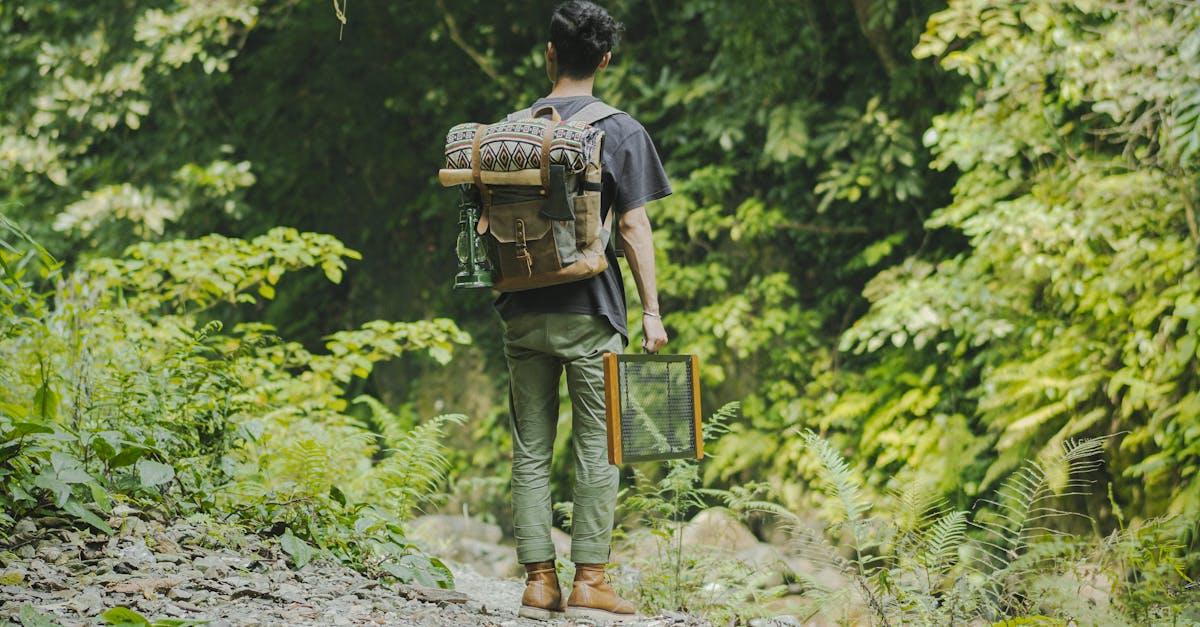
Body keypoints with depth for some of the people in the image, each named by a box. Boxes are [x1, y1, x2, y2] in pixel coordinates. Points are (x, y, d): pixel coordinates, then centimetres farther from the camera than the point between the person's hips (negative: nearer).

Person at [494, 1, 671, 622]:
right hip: (589, 313, -3)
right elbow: (633, 227, -7)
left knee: (531, 448, 7)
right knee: (598, 448, 2)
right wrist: (651, 310, -2)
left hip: (522, 311, 3)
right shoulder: (620, 132, -4)